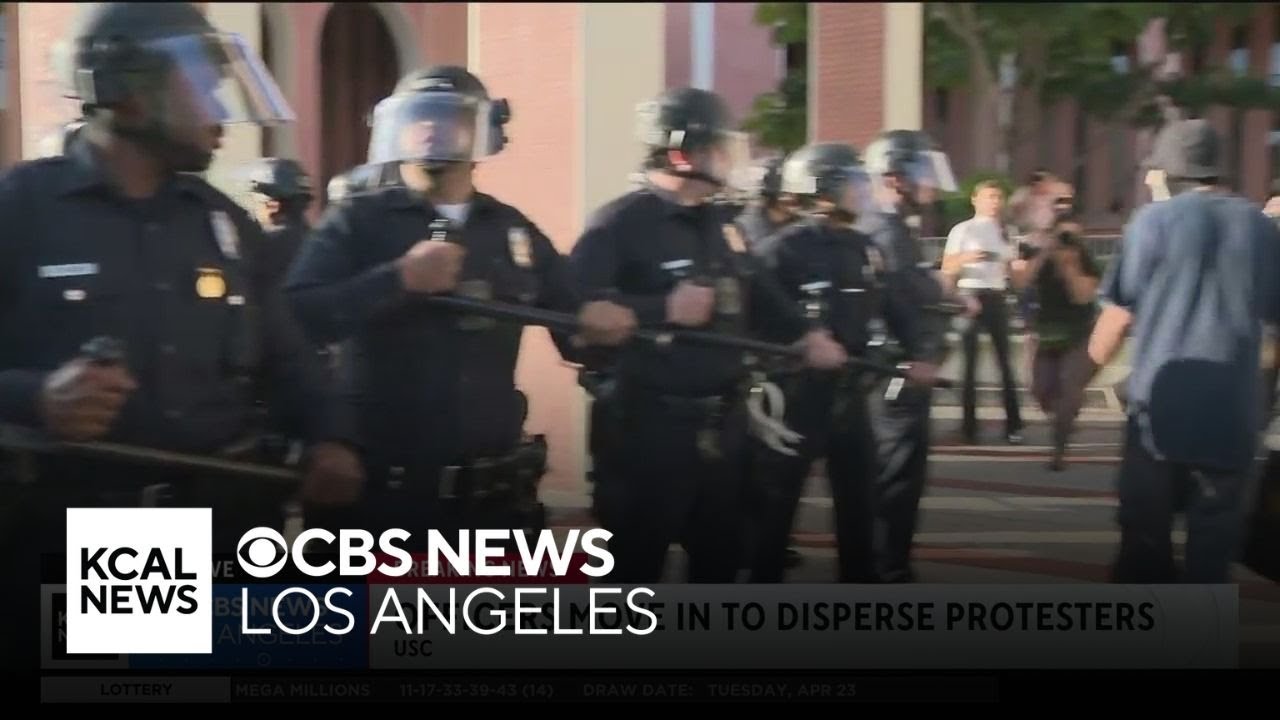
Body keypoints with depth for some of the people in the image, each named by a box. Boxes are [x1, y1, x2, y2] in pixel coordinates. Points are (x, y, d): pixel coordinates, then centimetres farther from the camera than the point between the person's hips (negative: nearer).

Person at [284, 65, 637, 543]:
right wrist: (399, 278, -25)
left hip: (493, 490, 4)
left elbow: (575, 329, 14)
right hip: (378, 487, -3)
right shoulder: (357, 221, -2)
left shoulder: (515, 230, 11)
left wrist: (601, 323, -9)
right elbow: (297, 316, -16)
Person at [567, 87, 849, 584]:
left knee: (720, 555, 19)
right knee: (635, 566, 3)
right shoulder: (621, 223, -14)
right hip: (652, 426, -8)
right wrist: (664, 309, -26)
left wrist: (804, 335, 8)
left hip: (722, 424, 8)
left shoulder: (716, 226, 14)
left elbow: (756, 293, 23)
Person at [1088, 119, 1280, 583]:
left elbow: (1119, 313, -4)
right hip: (1232, 412, 3)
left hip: (1162, 406, -2)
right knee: (1214, 545, 8)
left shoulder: (1154, 221, -4)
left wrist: (1094, 359, 13)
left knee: (1145, 538, 8)